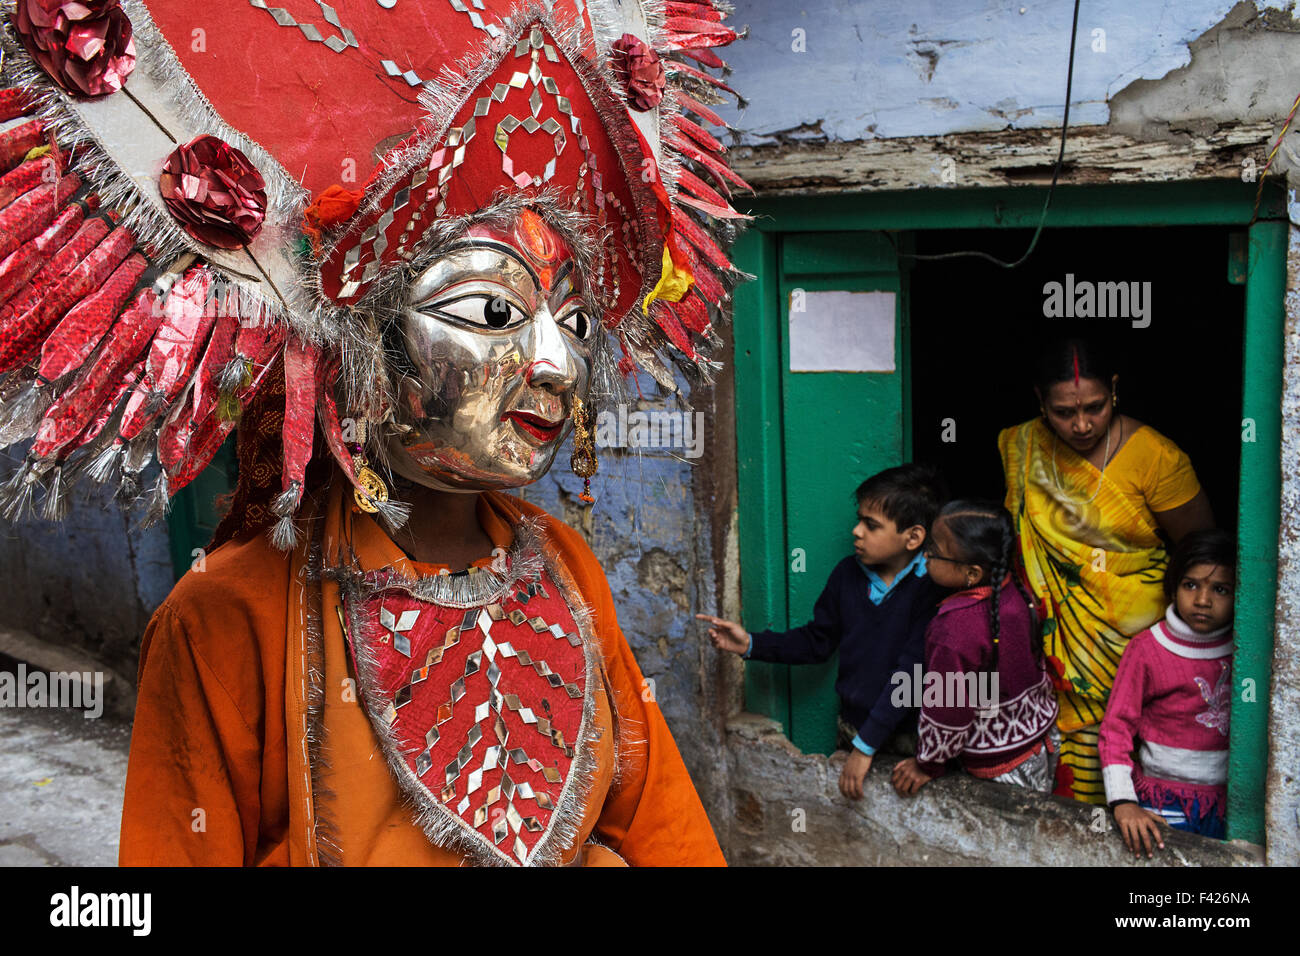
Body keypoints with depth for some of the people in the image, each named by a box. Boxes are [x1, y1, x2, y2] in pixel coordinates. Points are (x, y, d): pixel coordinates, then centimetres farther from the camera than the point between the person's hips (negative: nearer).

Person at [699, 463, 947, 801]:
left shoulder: (932, 587, -21)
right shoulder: (848, 573, -1)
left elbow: (911, 671, -25)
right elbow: (818, 641, 9)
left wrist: (866, 745, -27)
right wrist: (751, 644, -3)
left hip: (905, 737, -5)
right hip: (852, 728, 6)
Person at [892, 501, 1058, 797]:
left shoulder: (956, 628, -32)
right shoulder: (1016, 592, -8)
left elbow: (947, 707, -21)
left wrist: (927, 764, -6)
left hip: (1002, 767, -8)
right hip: (1044, 737, 8)